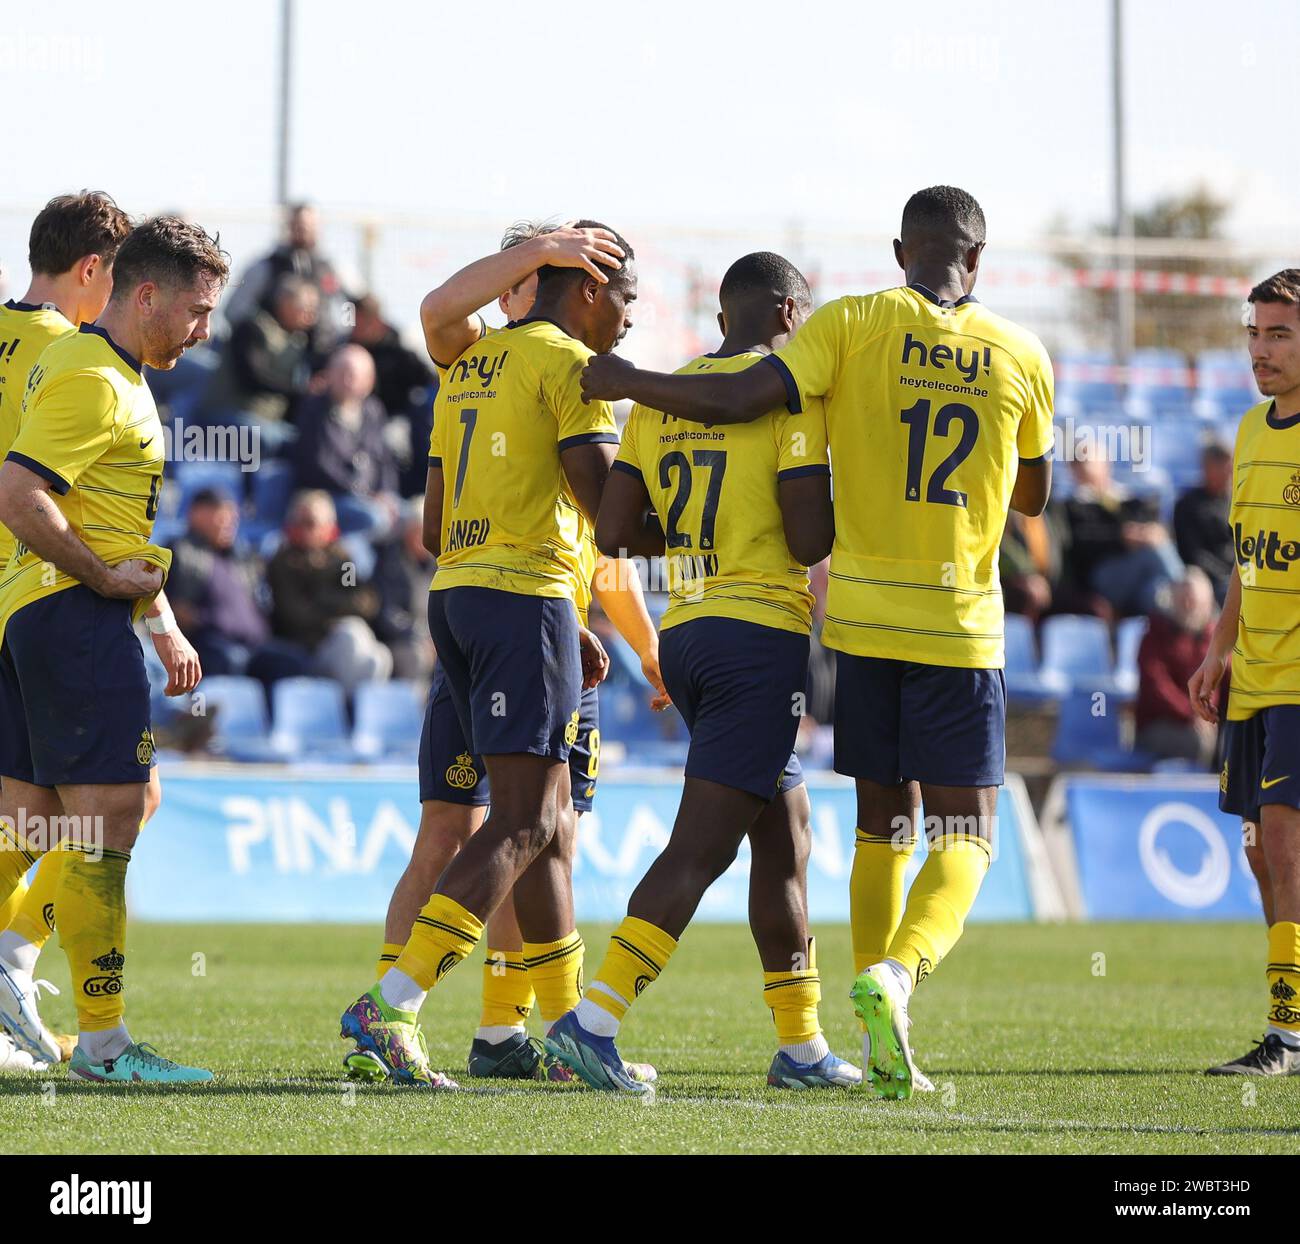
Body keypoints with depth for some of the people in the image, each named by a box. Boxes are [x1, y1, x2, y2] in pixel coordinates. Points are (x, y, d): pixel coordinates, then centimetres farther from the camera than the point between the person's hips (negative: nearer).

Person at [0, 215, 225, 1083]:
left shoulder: (116, 378, 20)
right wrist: (107, 579, -17)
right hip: (77, 621, -11)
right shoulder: (92, 382, -14)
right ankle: (101, 1041, -8)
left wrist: (164, 624, 24)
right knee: (107, 823, -9)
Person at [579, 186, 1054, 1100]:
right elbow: (1035, 495, 17)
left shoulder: (853, 326, -3)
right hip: (961, 627, -1)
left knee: (884, 824, 15)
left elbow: (742, 399, -13)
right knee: (964, 835, 3)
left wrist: (629, 383, 0)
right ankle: (896, 975, -24)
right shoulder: (1021, 356, 3)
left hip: (861, 615, 1)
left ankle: (882, 1033, 15)